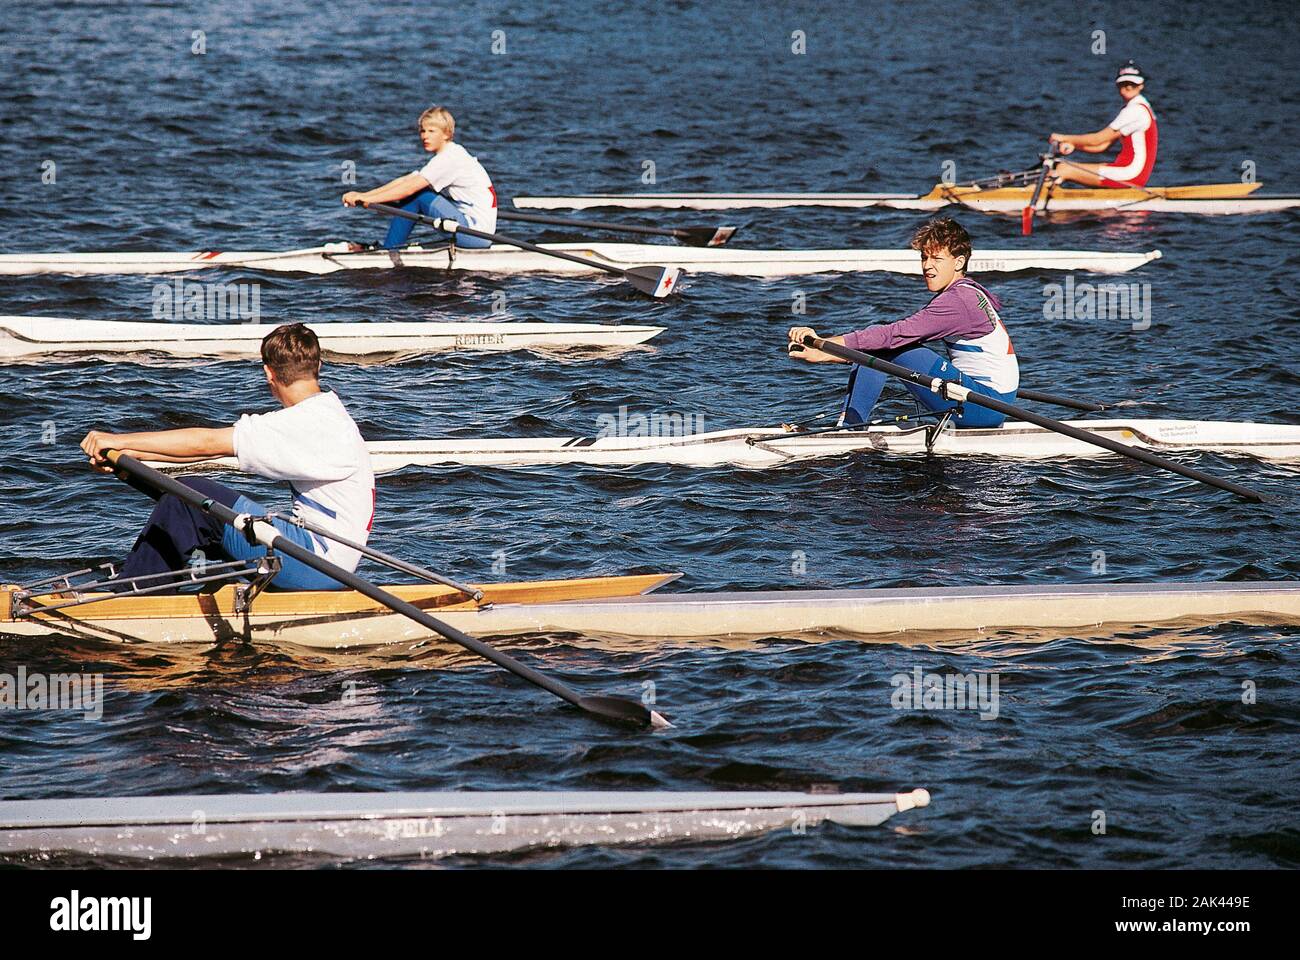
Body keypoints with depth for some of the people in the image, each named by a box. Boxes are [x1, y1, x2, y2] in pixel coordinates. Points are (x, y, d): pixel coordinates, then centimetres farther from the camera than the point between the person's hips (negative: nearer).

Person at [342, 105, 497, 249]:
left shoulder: (449, 158, -15)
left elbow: (410, 187, -20)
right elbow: (404, 181, 9)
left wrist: (368, 198, -18)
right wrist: (362, 196, 1)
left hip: (478, 232, -10)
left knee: (415, 196, -12)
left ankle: (389, 248, -2)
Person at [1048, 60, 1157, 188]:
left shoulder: (1136, 110, -14)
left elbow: (1098, 139, -13)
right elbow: (1103, 145, 16)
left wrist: (1065, 138, -3)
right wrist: (1073, 145, 2)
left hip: (1131, 175, -10)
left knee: (1064, 171, -14)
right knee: (1061, 166, 8)